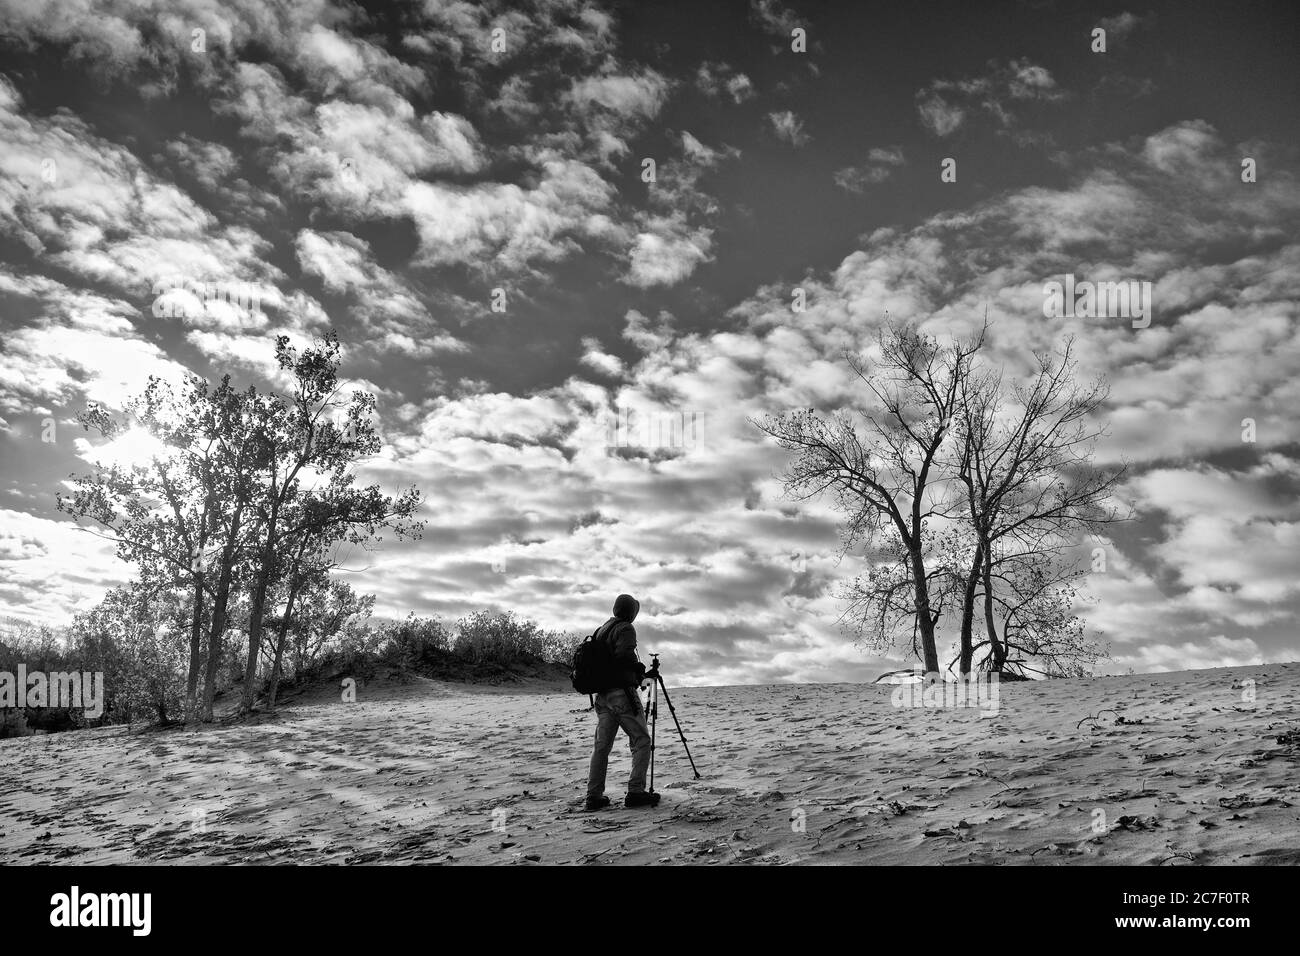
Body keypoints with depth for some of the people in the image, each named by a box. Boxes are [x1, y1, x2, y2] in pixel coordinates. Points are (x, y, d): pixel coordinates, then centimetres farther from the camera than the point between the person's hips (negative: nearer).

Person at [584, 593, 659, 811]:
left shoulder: (601, 630, 16)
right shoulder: (625, 629, -8)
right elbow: (624, 655, -23)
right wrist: (640, 668, -5)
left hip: (602, 695, 8)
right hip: (622, 693, -8)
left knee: (602, 746, 8)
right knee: (641, 741, -1)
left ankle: (594, 795, 4)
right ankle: (635, 791, -8)